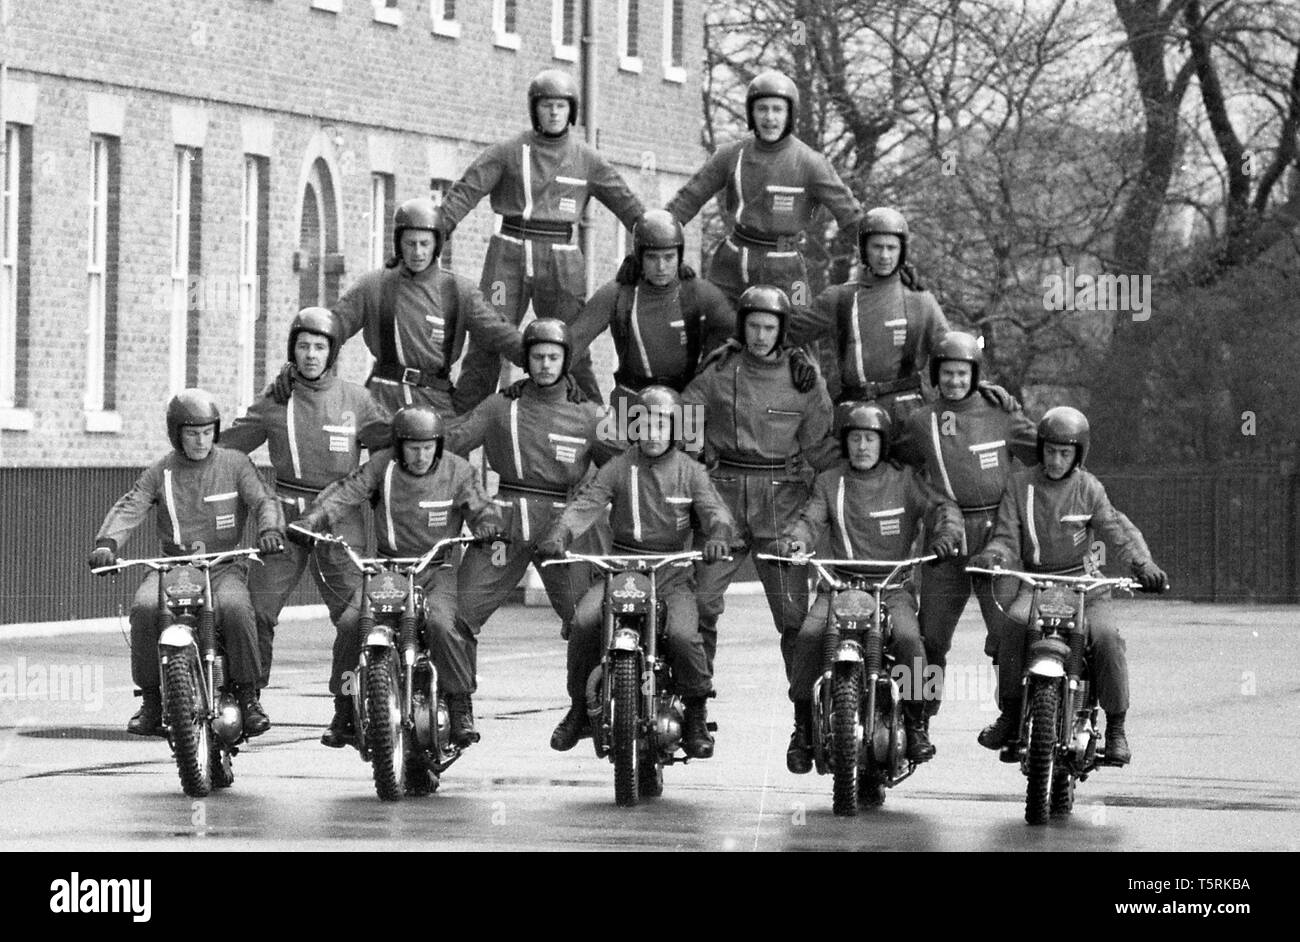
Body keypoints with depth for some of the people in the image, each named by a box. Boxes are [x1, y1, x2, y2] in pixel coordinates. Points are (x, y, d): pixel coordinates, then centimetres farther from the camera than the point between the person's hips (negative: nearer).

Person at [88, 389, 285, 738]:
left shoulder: (234, 464, 7)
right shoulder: (162, 471, 8)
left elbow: (263, 499, -2)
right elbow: (129, 507, -3)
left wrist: (270, 529, -26)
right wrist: (106, 542, -23)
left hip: (224, 566, -1)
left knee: (235, 607, -34)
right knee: (144, 607, -29)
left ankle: (248, 695, -18)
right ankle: (151, 698, -13)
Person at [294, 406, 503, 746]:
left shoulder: (457, 471, -1)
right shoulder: (383, 466, -1)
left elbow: (480, 507, 0)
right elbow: (345, 492, -8)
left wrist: (488, 525, -25)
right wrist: (310, 521, -24)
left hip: (438, 570, -1)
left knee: (441, 623, -31)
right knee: (350, 623, -20)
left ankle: (460, 703, -14)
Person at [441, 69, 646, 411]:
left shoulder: (587, 159, 8)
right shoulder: (509, 152, 2)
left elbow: (626, 204, 11)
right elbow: (465, 192, -3)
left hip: (560, 263, 1)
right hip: (510, 255, -1)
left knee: (572, 351, -2)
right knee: (485, 343, -5)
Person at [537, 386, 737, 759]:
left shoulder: (690, 472, 9)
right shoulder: (619, 468, 7)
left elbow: (715, 511, -3)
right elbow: (586, 502, -5)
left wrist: (718, 535, -28)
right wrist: (559, 535, -25)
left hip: (672, 574, -1)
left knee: (683, 633, -28)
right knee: (585, 620, -26)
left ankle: (697, 714, -4)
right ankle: (580, 706, -5)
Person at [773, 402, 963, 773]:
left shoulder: (904, 481, 10)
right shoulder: (829, 483, 13)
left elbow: (941, 506, 1)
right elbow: (811, 518, 1)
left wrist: (946, 534, -22)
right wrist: (794, 539, -23)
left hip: (894, 586, -1)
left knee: (908, 637, -29)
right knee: (808, 637, -25)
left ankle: (916, 724, -11)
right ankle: (802, 726, -12)